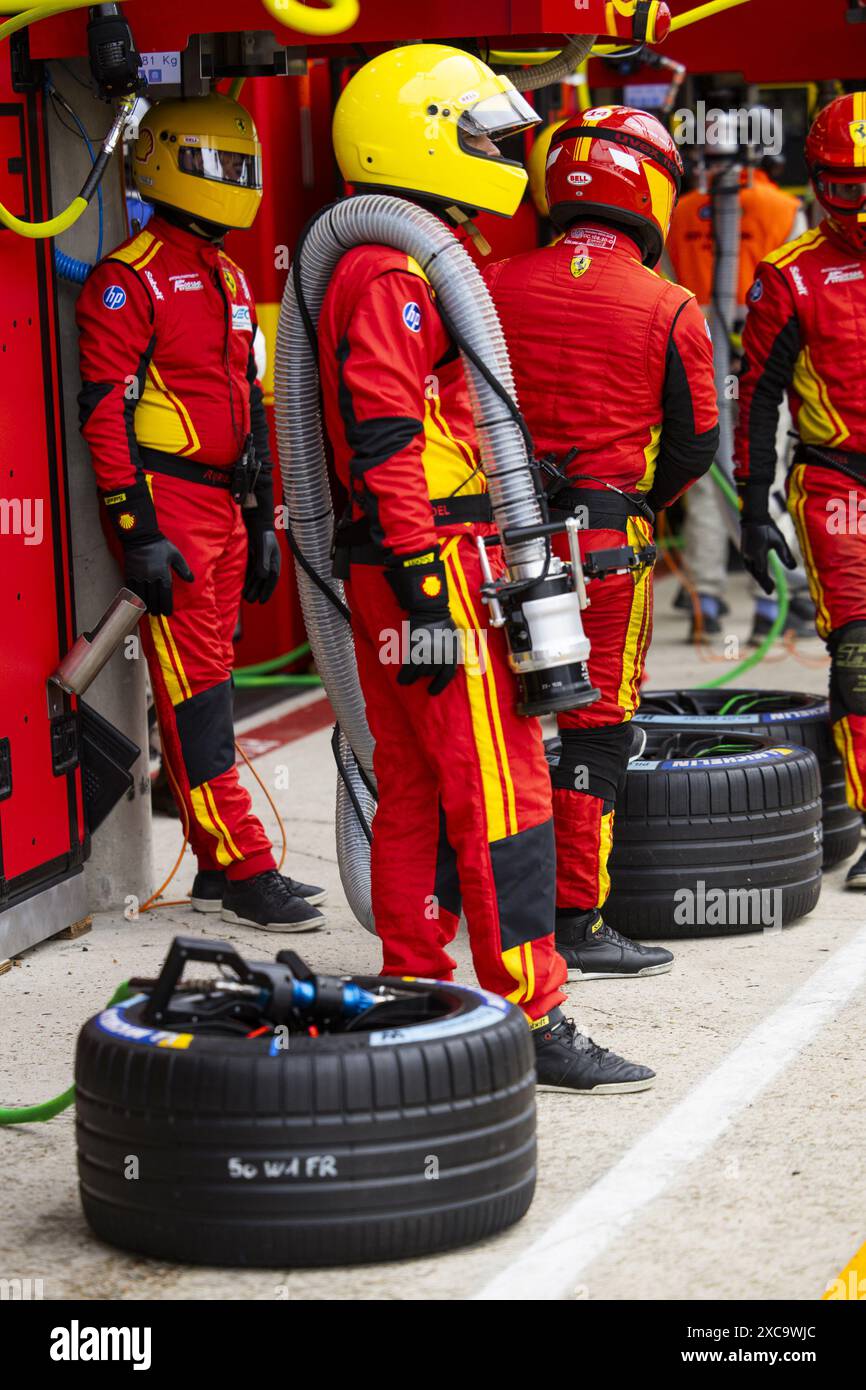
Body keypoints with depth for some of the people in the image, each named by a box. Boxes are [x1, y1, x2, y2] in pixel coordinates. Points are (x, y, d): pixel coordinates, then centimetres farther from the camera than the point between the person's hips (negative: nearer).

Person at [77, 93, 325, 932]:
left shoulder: (228, 278, 19)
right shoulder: (128, 280, -9)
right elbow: (106, 412, -14)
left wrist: (261, 521, 22)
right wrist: (138, 534, -19)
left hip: (223, 506, 9)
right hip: (166, 504, -9)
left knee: (208, 685, 11)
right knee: (195, 692, -8)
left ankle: (217, 871, 16)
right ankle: (243, 871, -8)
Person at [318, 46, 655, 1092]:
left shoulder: (399, 264, 20)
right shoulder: (395, 275, -15)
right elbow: (386, 441, -22)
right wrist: (425, 584, -25)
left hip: (404, 566, 11)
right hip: (435, 565, -11)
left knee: (415, 789, 14)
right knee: (500, 796, -8)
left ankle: (413, 996, 20)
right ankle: (530, 1018, -6)